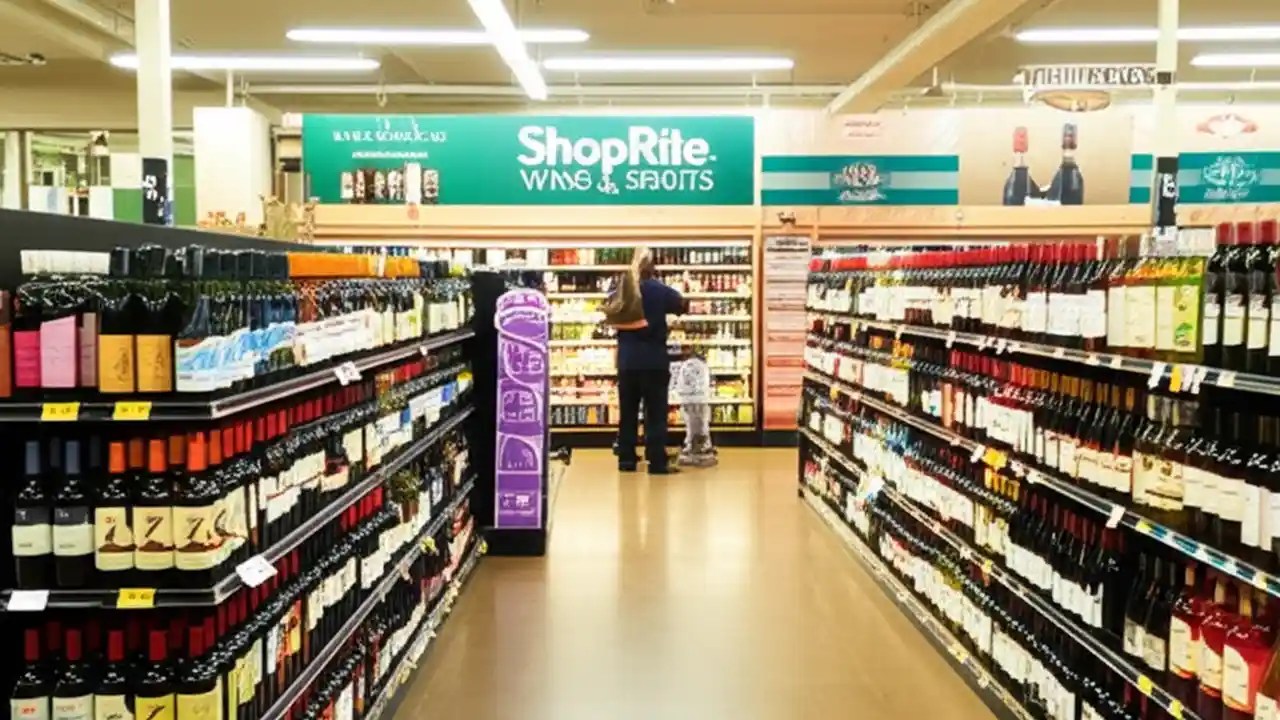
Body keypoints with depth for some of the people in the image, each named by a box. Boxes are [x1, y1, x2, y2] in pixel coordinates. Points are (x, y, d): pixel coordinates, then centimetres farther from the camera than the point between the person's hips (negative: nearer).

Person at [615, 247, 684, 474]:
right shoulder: (660, 290, -8)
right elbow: (682, 306, 9)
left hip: (627, 360, 3)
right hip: (654, 360, -3)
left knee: (628, 411, 10)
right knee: (656, 412, 0)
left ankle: (626, 459, 13)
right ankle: (657, 462, -3)